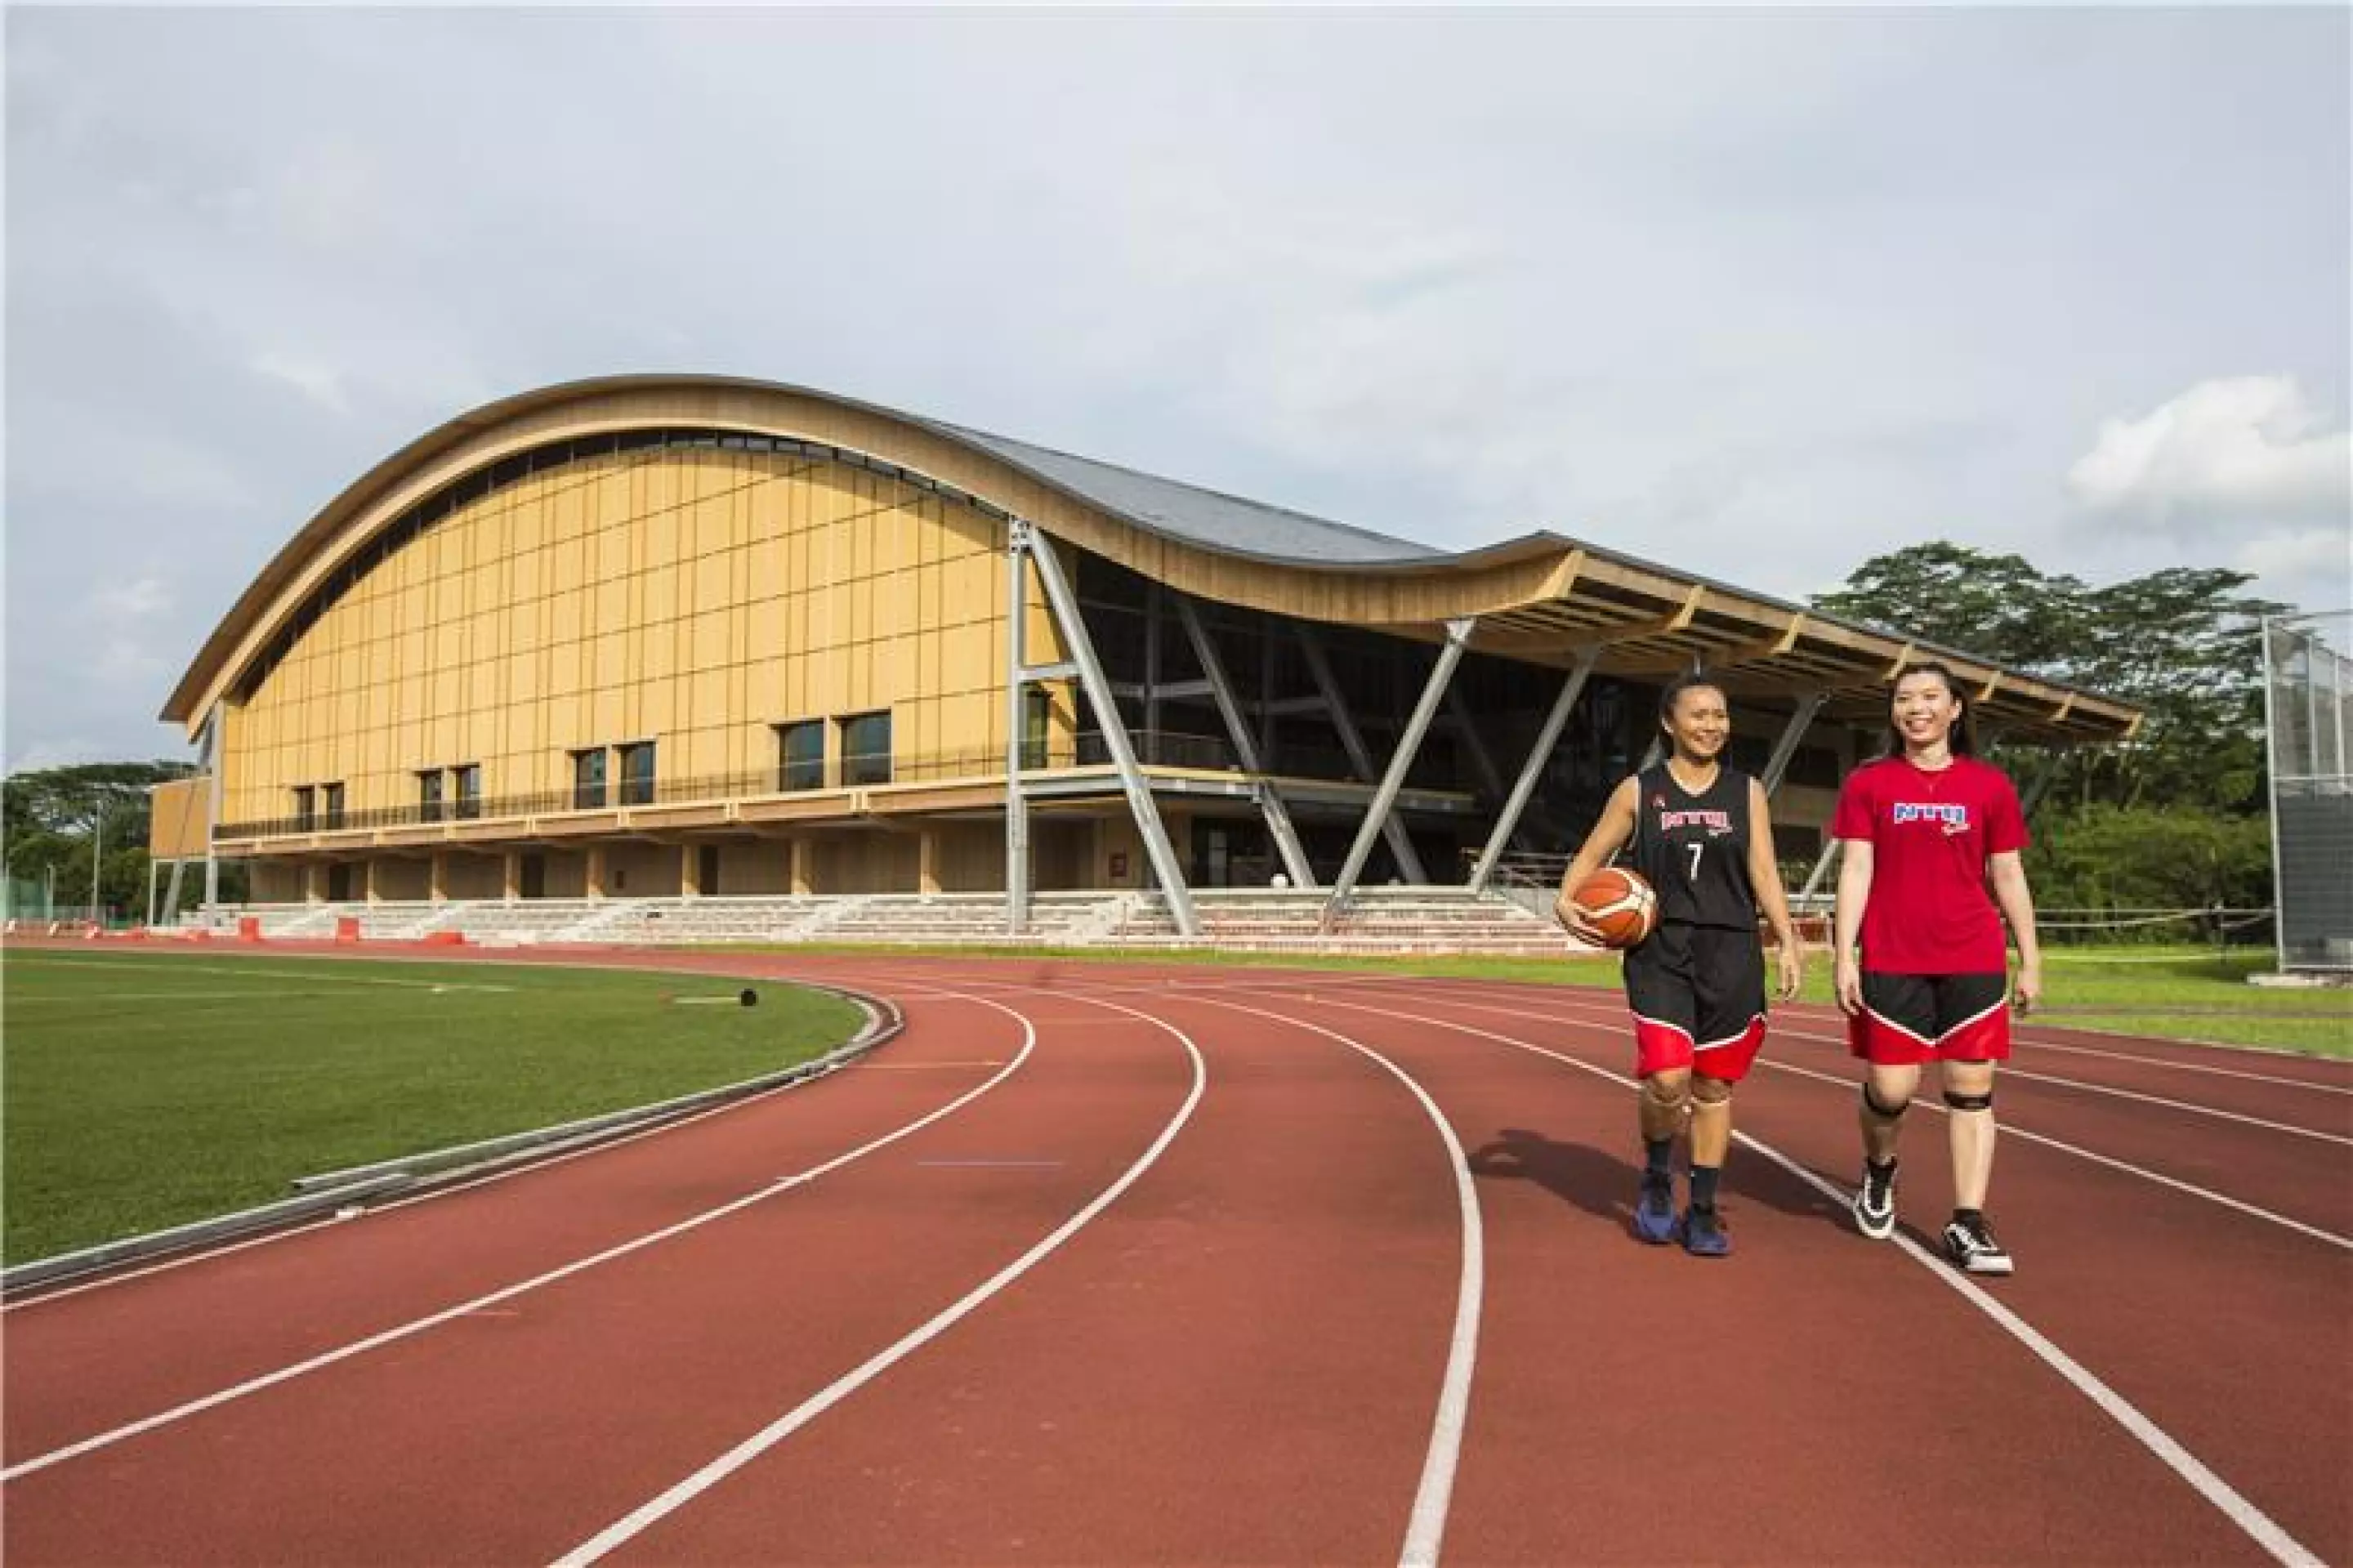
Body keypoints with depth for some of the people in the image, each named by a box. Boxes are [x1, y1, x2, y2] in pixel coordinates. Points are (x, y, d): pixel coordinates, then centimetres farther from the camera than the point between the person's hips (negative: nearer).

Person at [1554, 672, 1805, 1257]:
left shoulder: (1747, 791, 7)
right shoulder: (1638, 791, 3)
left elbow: (1763, 872, 5)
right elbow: (1590, 857, 7)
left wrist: (1788, 944, -6)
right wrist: (1566, 902, -13)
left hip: (1731, 953, 2)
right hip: (1660, 952, -2)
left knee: (1714, 1084, 6)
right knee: (1668, 1080, -14)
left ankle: (1703, 1211, 21)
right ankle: (1656, 1177, 16)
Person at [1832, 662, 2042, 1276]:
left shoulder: (1990, 785, 6)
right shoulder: (1868, 783, 2)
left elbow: (2008, 877, 9)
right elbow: (1856, 870, -2)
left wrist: (2030, 959, 7)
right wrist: (1844, 956, -8)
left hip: (1973, 962, 1)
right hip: (1892, 962, -1)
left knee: (1972, 1088, 1)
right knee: (1889, 1090, 0)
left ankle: (1967, 1224, 8)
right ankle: (1879, 1171, 31)